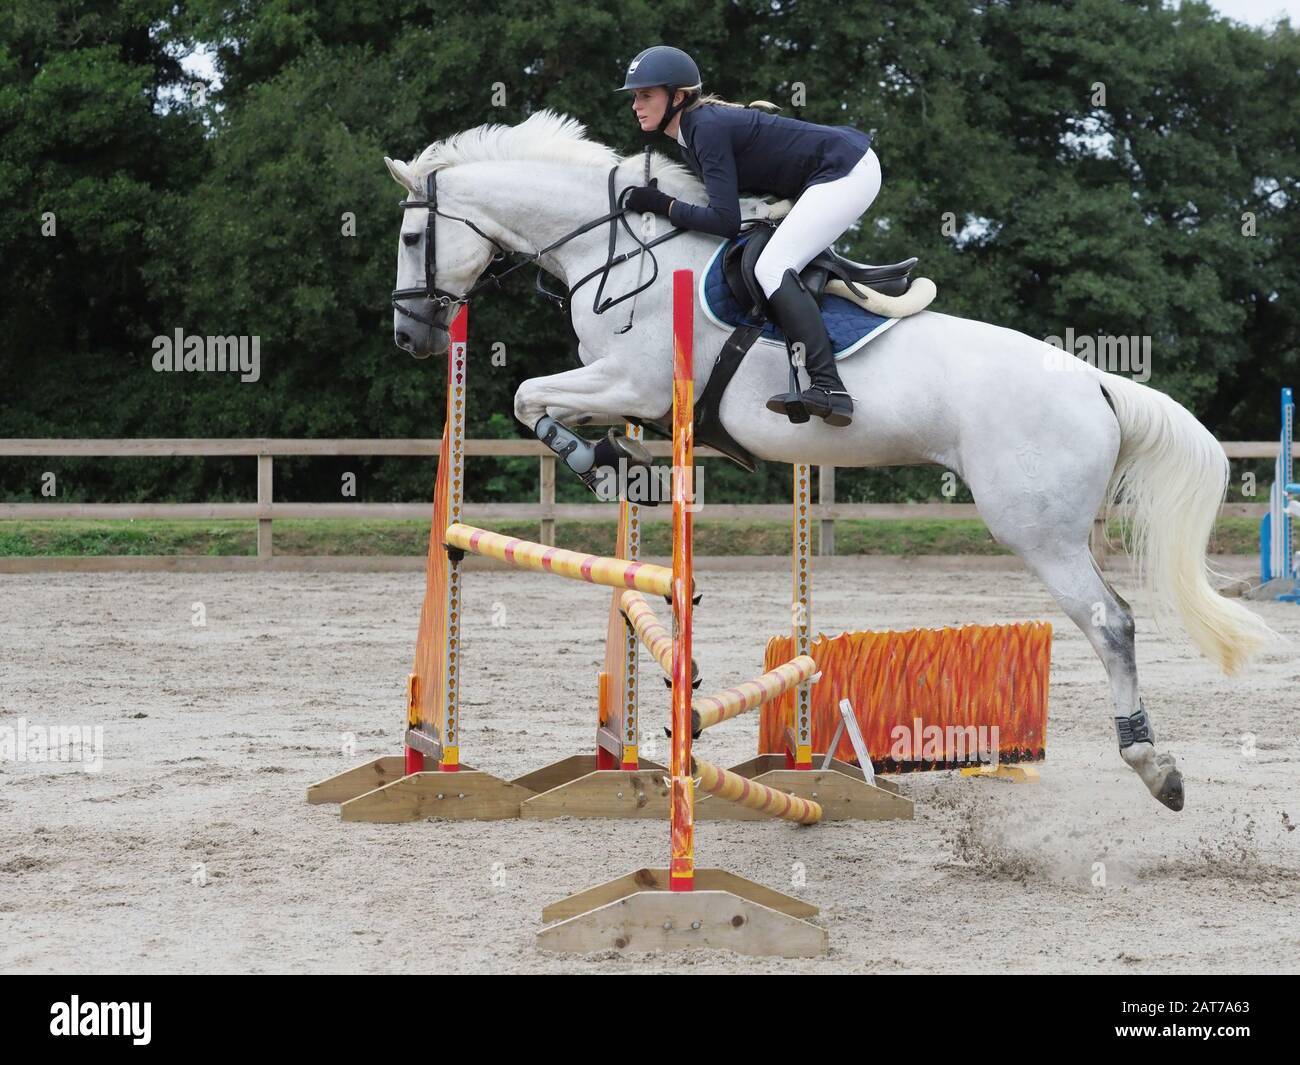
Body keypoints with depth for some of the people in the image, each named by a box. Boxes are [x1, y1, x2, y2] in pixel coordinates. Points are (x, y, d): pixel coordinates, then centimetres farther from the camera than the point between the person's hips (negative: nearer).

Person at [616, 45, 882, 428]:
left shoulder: (708, 127, -19)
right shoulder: (692, 135, 12)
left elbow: (724, 220, -23)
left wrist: (661, 205, -13)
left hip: (848, 172, -11)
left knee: (772, 268, -20)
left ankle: (830, 389, -33)